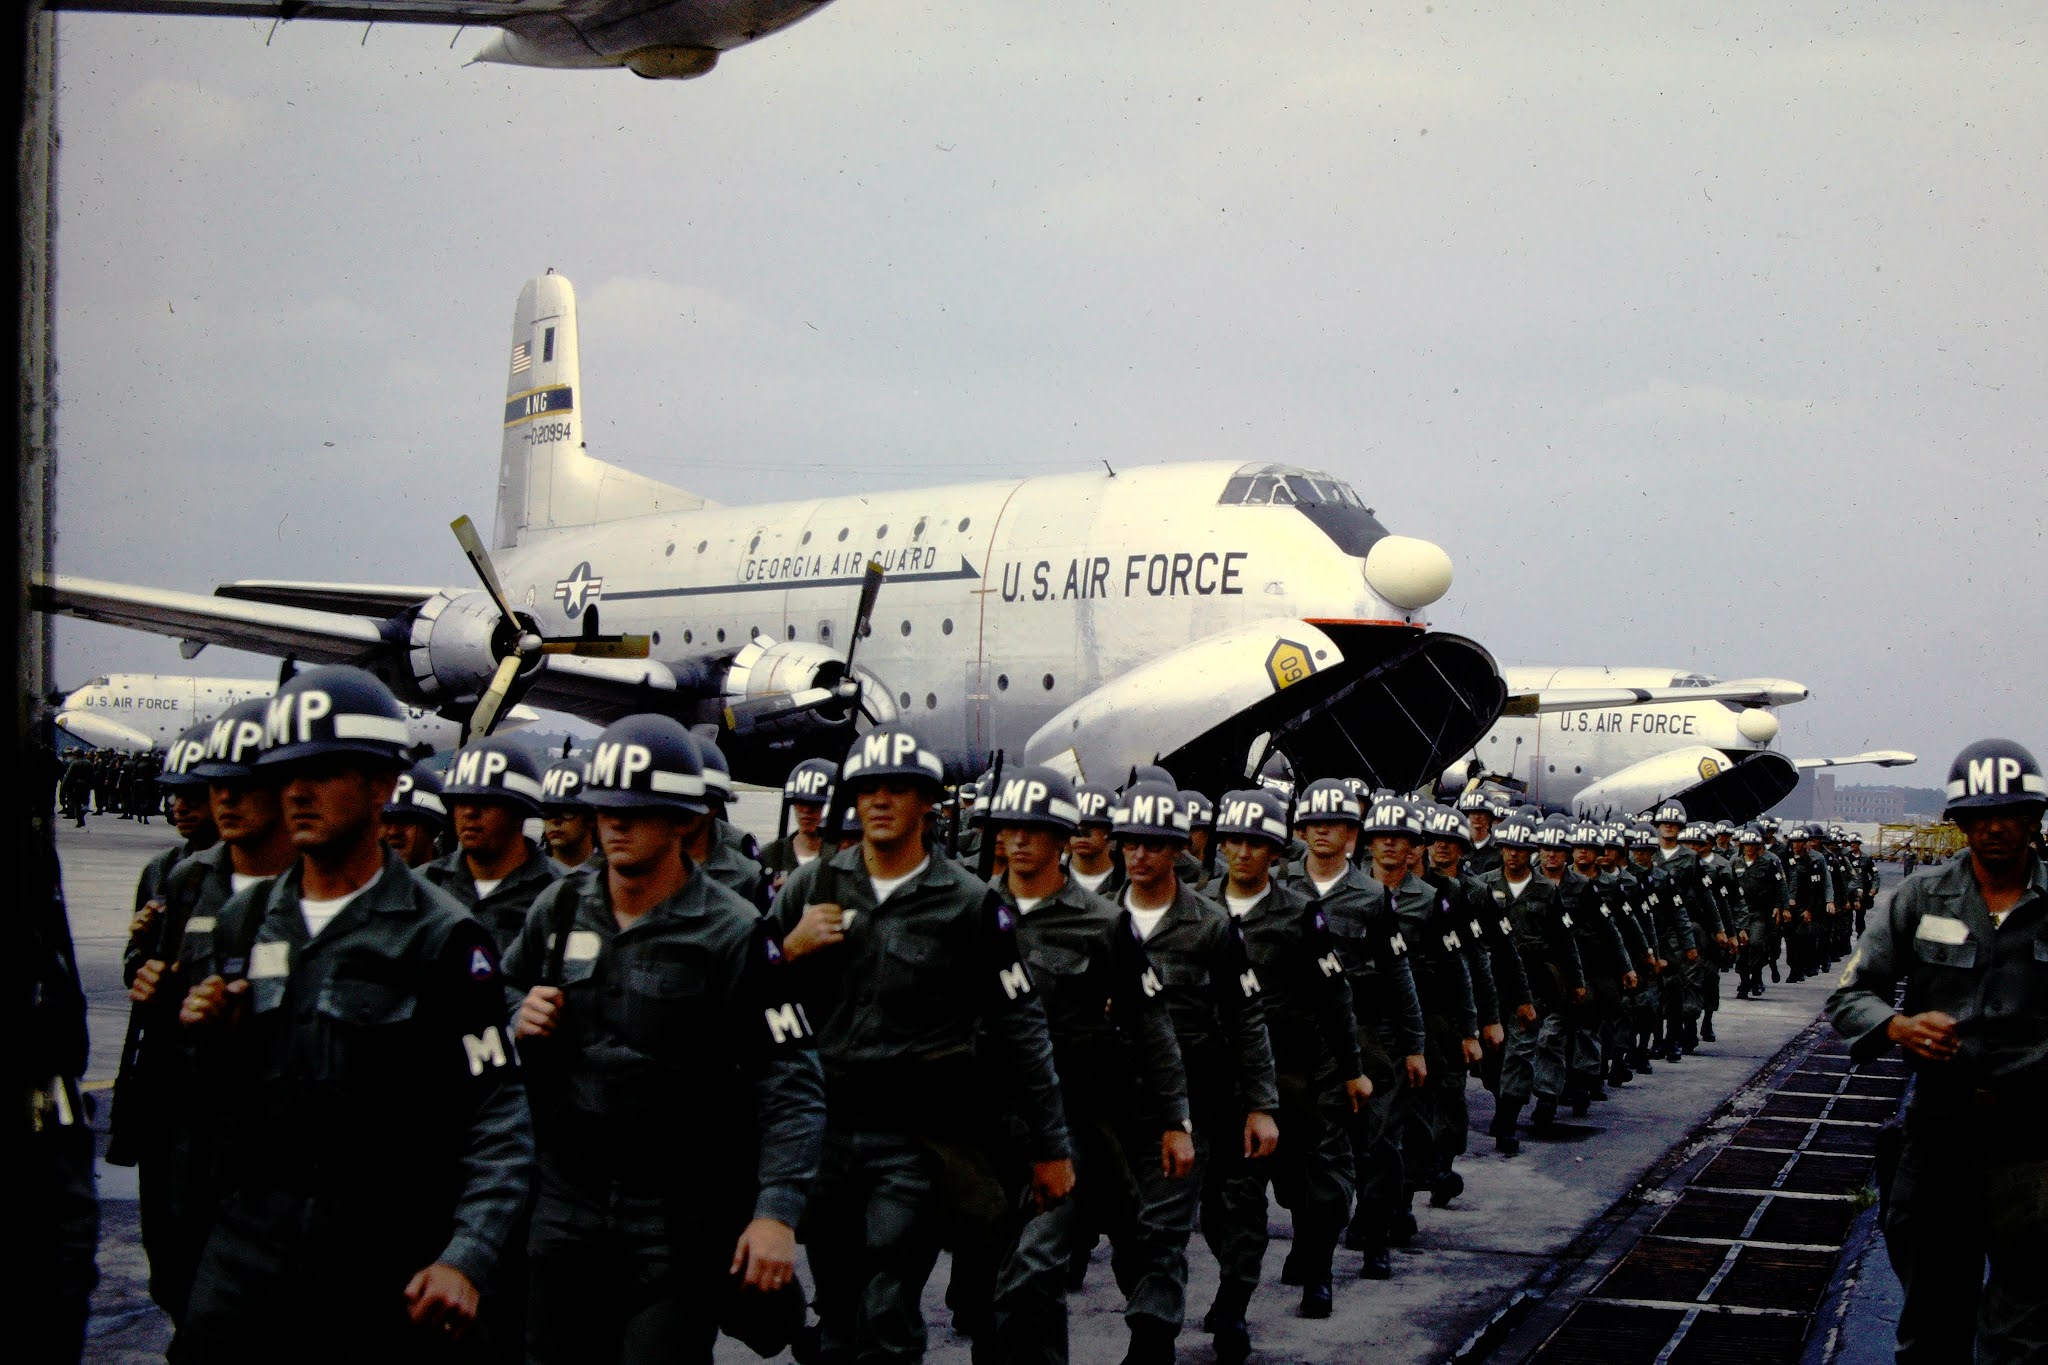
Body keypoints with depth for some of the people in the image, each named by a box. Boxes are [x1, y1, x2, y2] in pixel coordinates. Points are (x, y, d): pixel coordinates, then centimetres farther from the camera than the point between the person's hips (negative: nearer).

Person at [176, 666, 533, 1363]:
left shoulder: (441, 937, -7)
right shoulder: (243, 921, 10)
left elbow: (496, 1118, -11)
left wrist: (465, 1259, -22)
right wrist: (210, 1041, -3)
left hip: (384, 1272, -4)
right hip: (246, 1246, 4)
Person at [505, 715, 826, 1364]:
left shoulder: (733, 933, -8)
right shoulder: (559, 909, 6)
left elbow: (791, 1085, -11)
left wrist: (776, 1213, -20)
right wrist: (520, 1025, -2)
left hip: (682, 1220, -4)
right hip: (567, 1206, 4)